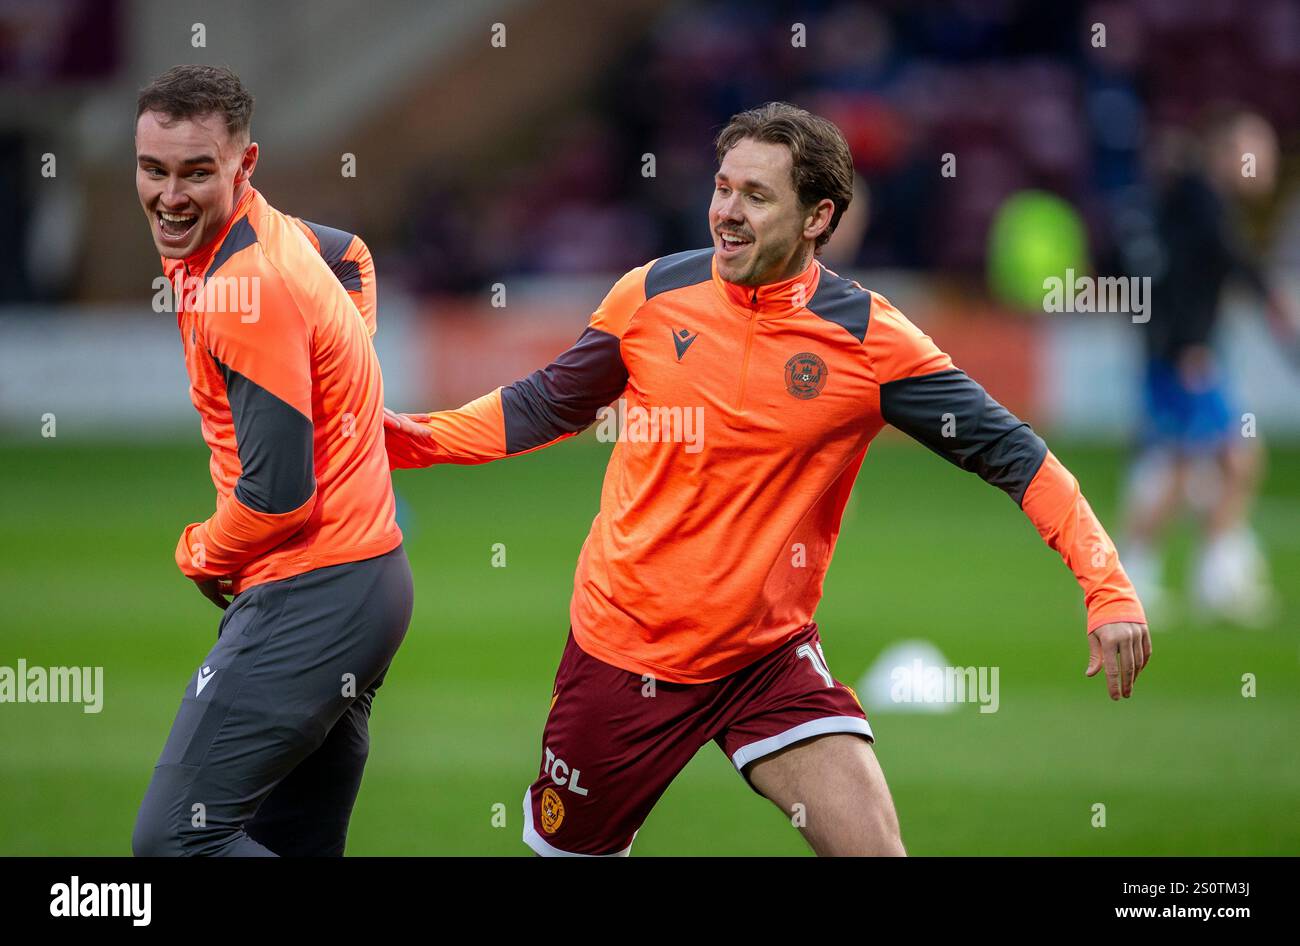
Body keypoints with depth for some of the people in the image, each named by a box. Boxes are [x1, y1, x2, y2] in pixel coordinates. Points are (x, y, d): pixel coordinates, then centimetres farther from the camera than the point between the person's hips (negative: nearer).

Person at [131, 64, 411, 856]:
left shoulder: (247, 293, -21)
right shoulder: (267, 232, 8)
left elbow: (277, 494, -21)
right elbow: (352, 259, 33)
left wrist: (202, 556, -2)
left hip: (315, 603, -10)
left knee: (174, 841, -13)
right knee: (292, 846, 11)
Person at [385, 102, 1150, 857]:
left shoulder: (868, 340, -12)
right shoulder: (653, 295, -5)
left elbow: (1009, 451, -10)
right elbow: (548, 406, 11)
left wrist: (1109, 590, -19)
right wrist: (407, 436, 0)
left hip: (770, 657, -1)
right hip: (622, 648, 1)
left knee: (871, 844, -17)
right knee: (569, 846, 12)